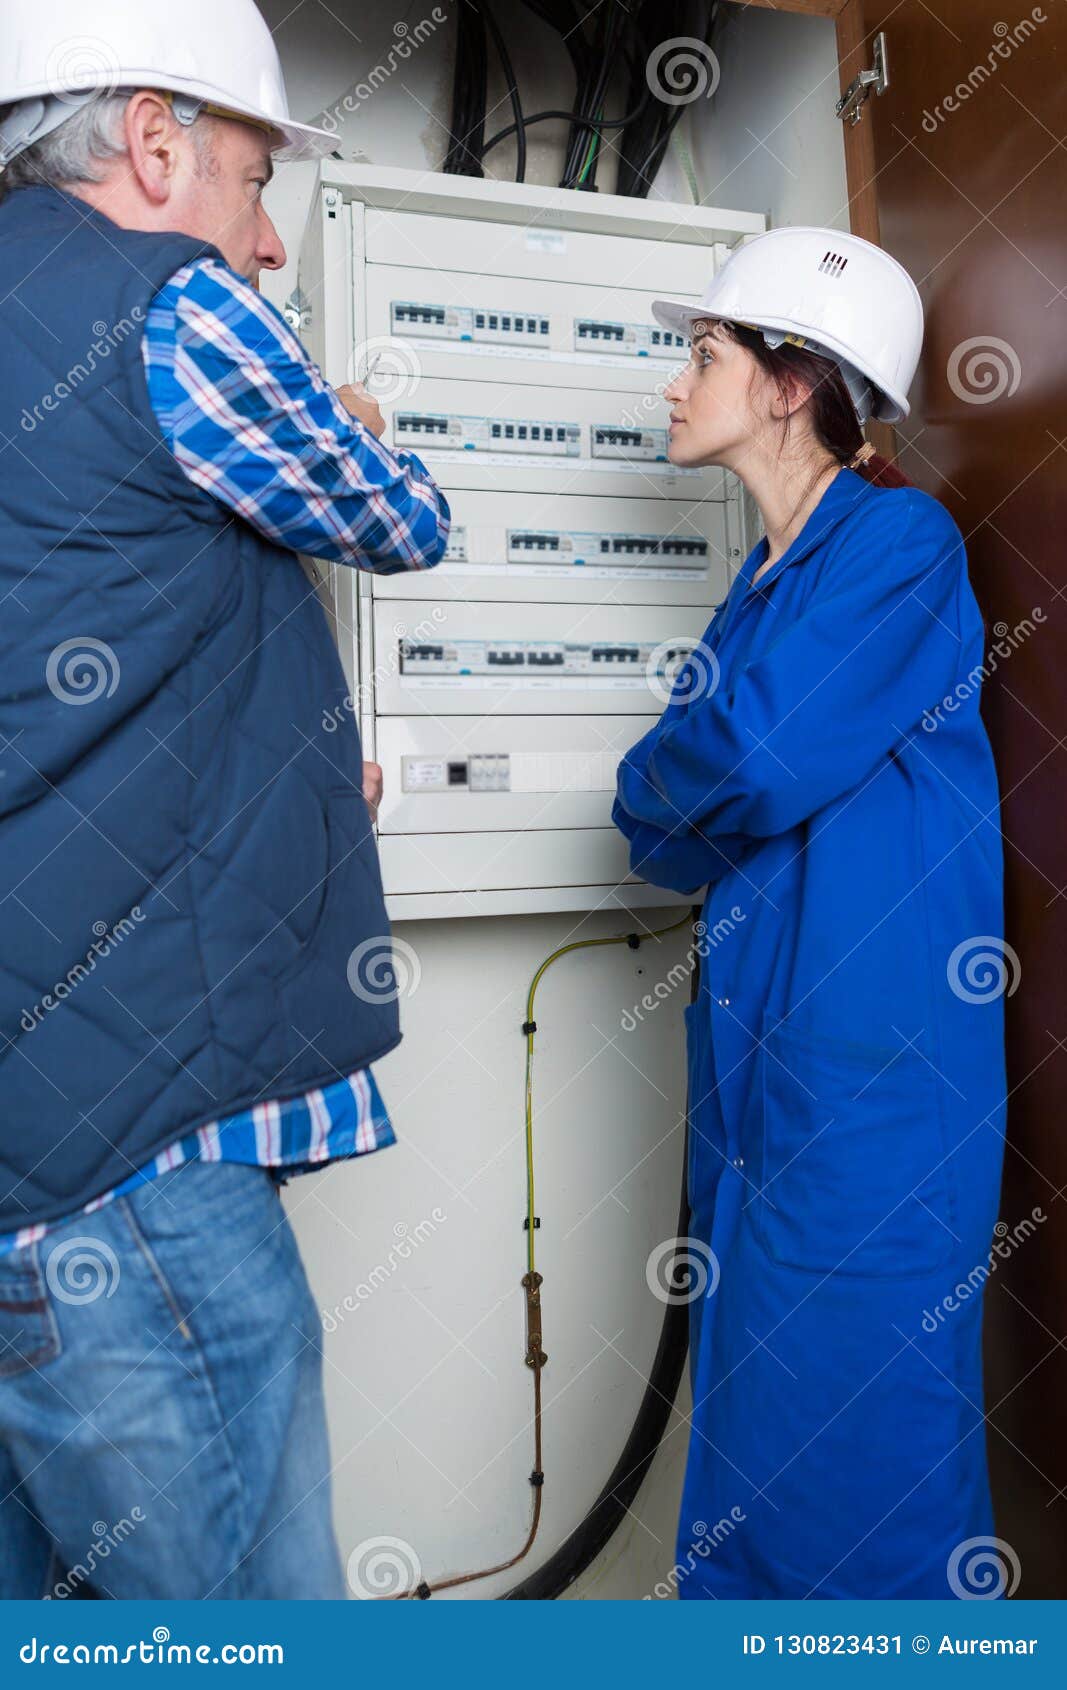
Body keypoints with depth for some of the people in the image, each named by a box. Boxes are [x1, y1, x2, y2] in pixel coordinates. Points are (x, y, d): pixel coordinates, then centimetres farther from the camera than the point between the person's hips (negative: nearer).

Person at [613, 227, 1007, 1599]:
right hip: (754, 1049, 8)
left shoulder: (900, 539, -8)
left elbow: (753, 760, -19)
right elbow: (665, 839, 14)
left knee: (856, 1435, 1)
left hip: (870, 1059, -8)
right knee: (747, 1415, 17)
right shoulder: (761, 581, 16)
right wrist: (698, 804, -5)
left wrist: (664, 780, 0)